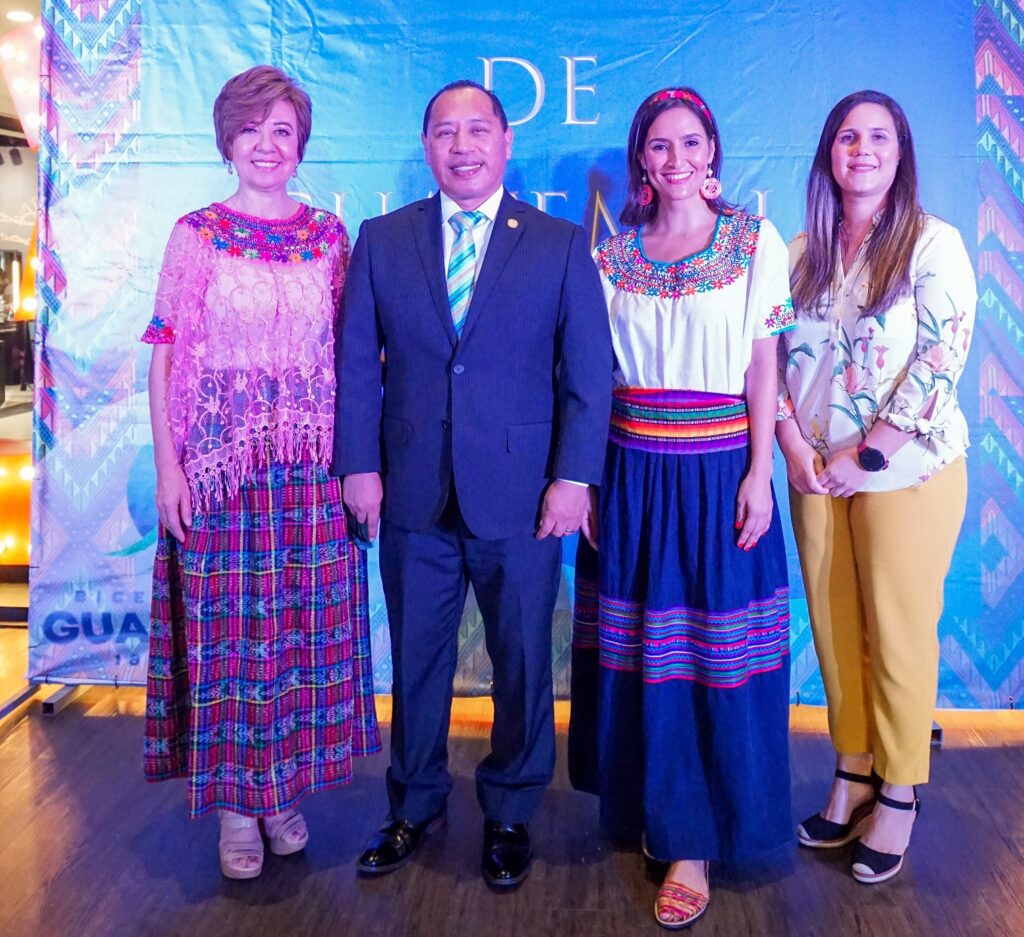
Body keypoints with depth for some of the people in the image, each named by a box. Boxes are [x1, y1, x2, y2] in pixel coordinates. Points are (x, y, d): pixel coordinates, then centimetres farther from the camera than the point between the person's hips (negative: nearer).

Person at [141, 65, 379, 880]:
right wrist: (168, 466, -8)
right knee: (226, 625, 3)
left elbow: (348, 354, 8)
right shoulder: (196, 235, 2)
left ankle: (286, 788, 25)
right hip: (218, 463, -2)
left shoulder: (329, 236, 7)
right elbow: (165, 353, -1)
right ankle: (236, 801, 18)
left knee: (303, 625, 7)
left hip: (311, 468, 2)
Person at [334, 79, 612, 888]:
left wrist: (574, 477, -9)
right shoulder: (381, 240, 7)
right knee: (416, 657, 13)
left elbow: (589, 373, -1)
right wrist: (358, 465, -2)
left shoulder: (561, 245, 2)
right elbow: (357, 364, 6)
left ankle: (510, 814, 30)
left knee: (523, 661, 10)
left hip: (522, 495, -1)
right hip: (412, 495, 2)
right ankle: (415, 805, 33)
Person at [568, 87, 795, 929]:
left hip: (718, 471, -2)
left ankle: (693, 843, 14)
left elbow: (763, 366, -2)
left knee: (718, 654, 1)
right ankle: (649, 808, 29)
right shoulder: (613, 254, 7)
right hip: (633, 473, 2)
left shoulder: (756, 243, 0)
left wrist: (759, 473, -9)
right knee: (640, 652, 9)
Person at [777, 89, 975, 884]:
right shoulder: (803, 251, 7)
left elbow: (941, 360, -13)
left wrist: (868, 455, -16)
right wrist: (793, 444, -7)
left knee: (897, 633, 4)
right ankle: (853, 774, 26)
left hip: (905, 472, -4)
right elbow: (775, 355, 7)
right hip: (816, 472, 4)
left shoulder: (933, 245, -6)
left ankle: (898, 795, 19)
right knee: (835, 629, 11)